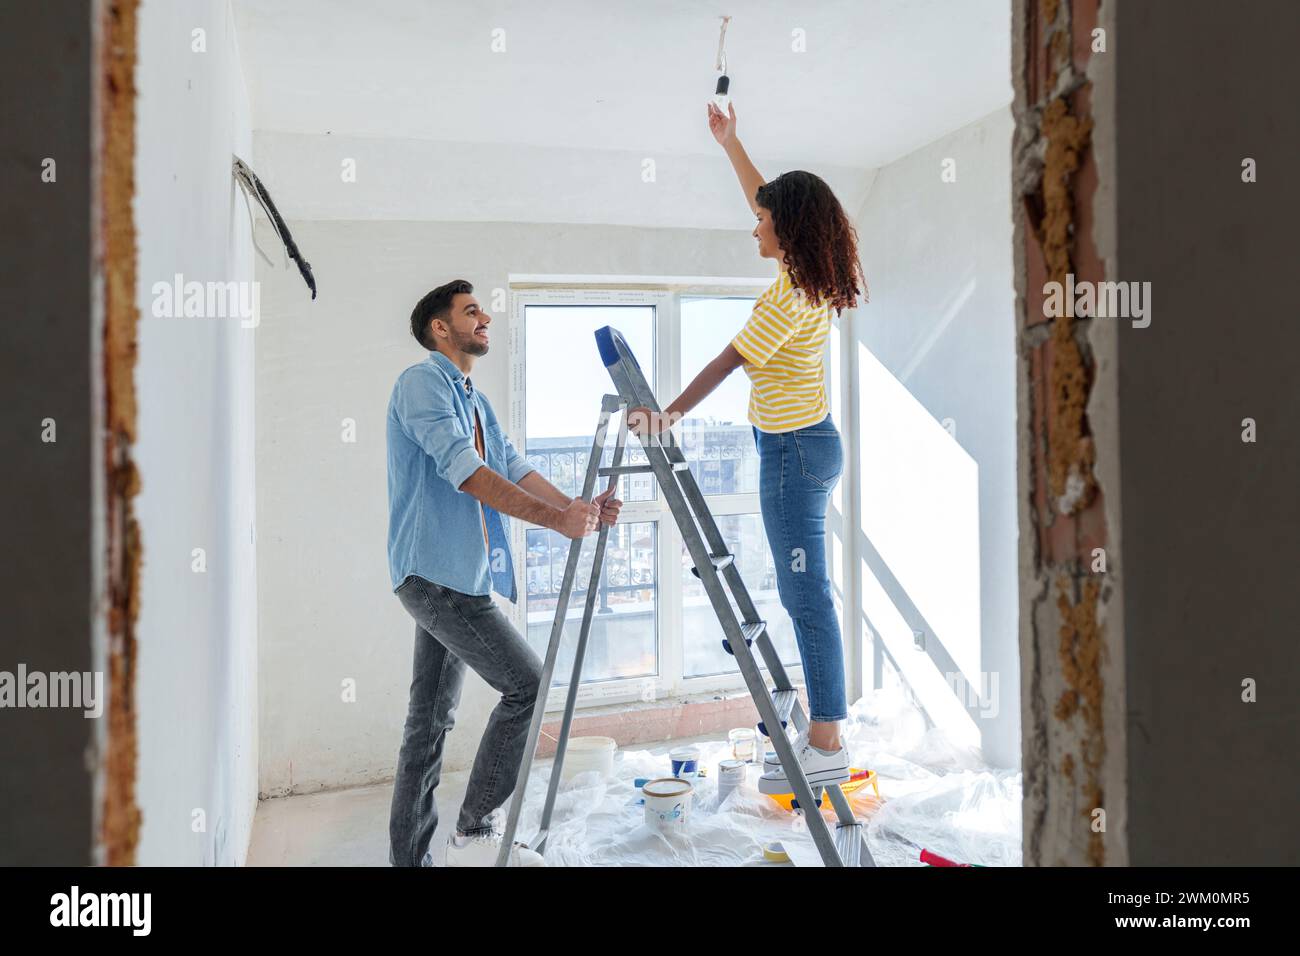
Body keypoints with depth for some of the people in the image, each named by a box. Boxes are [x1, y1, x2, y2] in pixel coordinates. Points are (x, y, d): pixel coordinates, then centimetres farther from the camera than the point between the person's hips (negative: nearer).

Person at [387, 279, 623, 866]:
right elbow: (465, 471, -20)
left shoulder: (475, 401, 22)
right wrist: (555, 519, -24)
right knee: (527, 684, -10)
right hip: (439, 574, -9)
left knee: (432, 717, 11)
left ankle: (409, 855, 20)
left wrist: (576, 507, -4)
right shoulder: (421, 382, -8)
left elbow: (515, 469, 12)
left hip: (449, 578, 9)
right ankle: (474, 832, 1)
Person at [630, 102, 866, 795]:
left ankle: (826, 748, 2)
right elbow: (768, 202, 21)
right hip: (810, 443, 10)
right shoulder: (811, 281, 8)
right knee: (802, 592, 14)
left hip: (792, 451, -10)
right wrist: (730, 145, 29)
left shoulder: (785, 299, -19)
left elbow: (728, 361, -17)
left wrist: (672, 413, -11)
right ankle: (822, 733, 24)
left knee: (807, 595, -6)